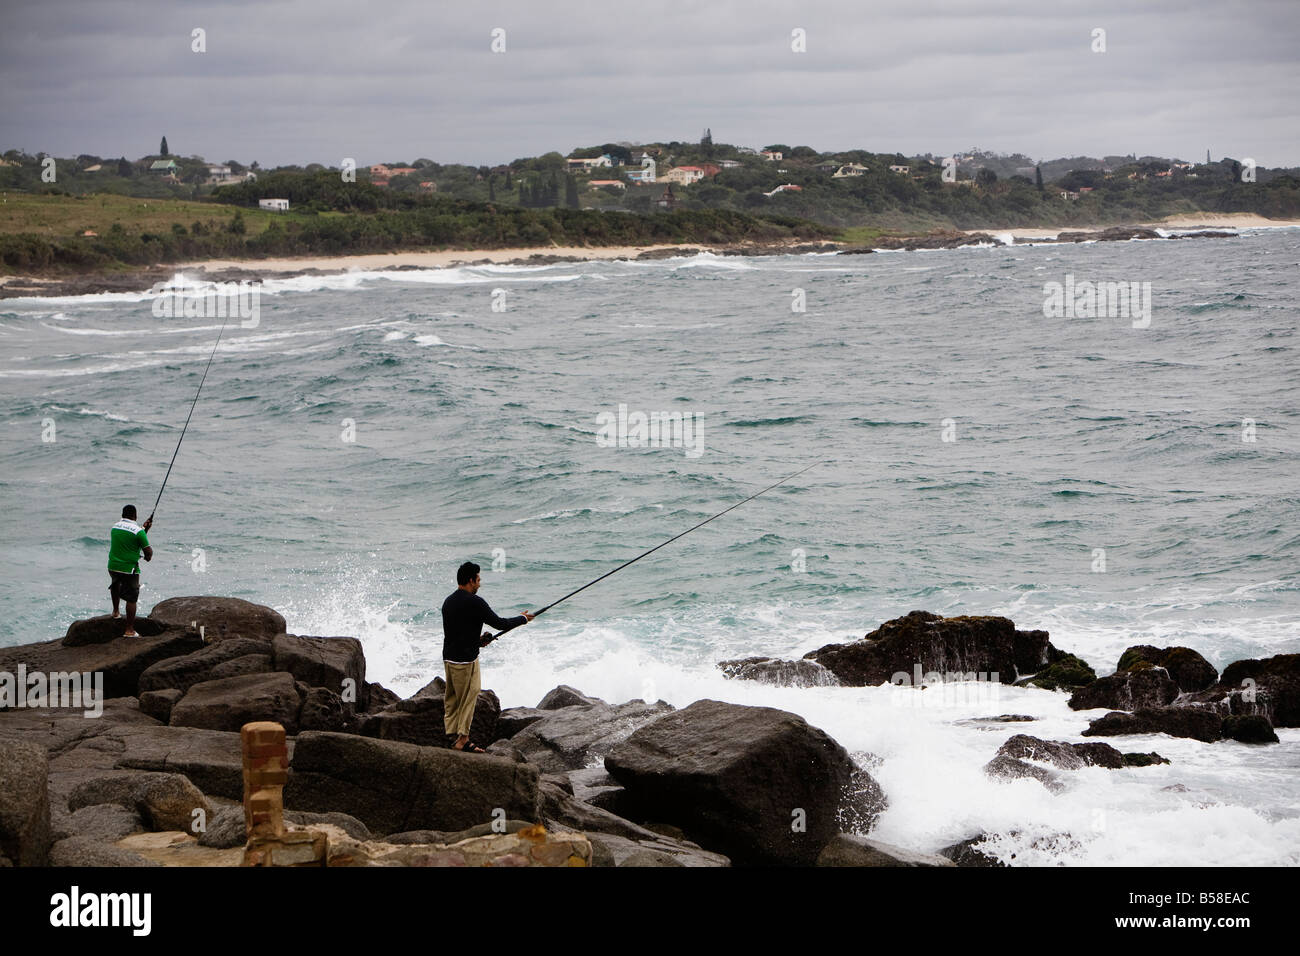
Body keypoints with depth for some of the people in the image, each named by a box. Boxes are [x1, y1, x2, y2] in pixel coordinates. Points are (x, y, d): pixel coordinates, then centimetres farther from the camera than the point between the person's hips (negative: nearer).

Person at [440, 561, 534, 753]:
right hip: (466, 659, -8)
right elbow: (499, 623, -11)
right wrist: (523, 619, 3)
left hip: (449, 657, 8)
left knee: (452, 699, 14)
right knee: (469, 697, -2)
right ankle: (462, 740, -2)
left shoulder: (448, 601, 10)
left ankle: (451, 735, 18)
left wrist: (477, 639, 17)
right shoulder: (474, 602, -16)